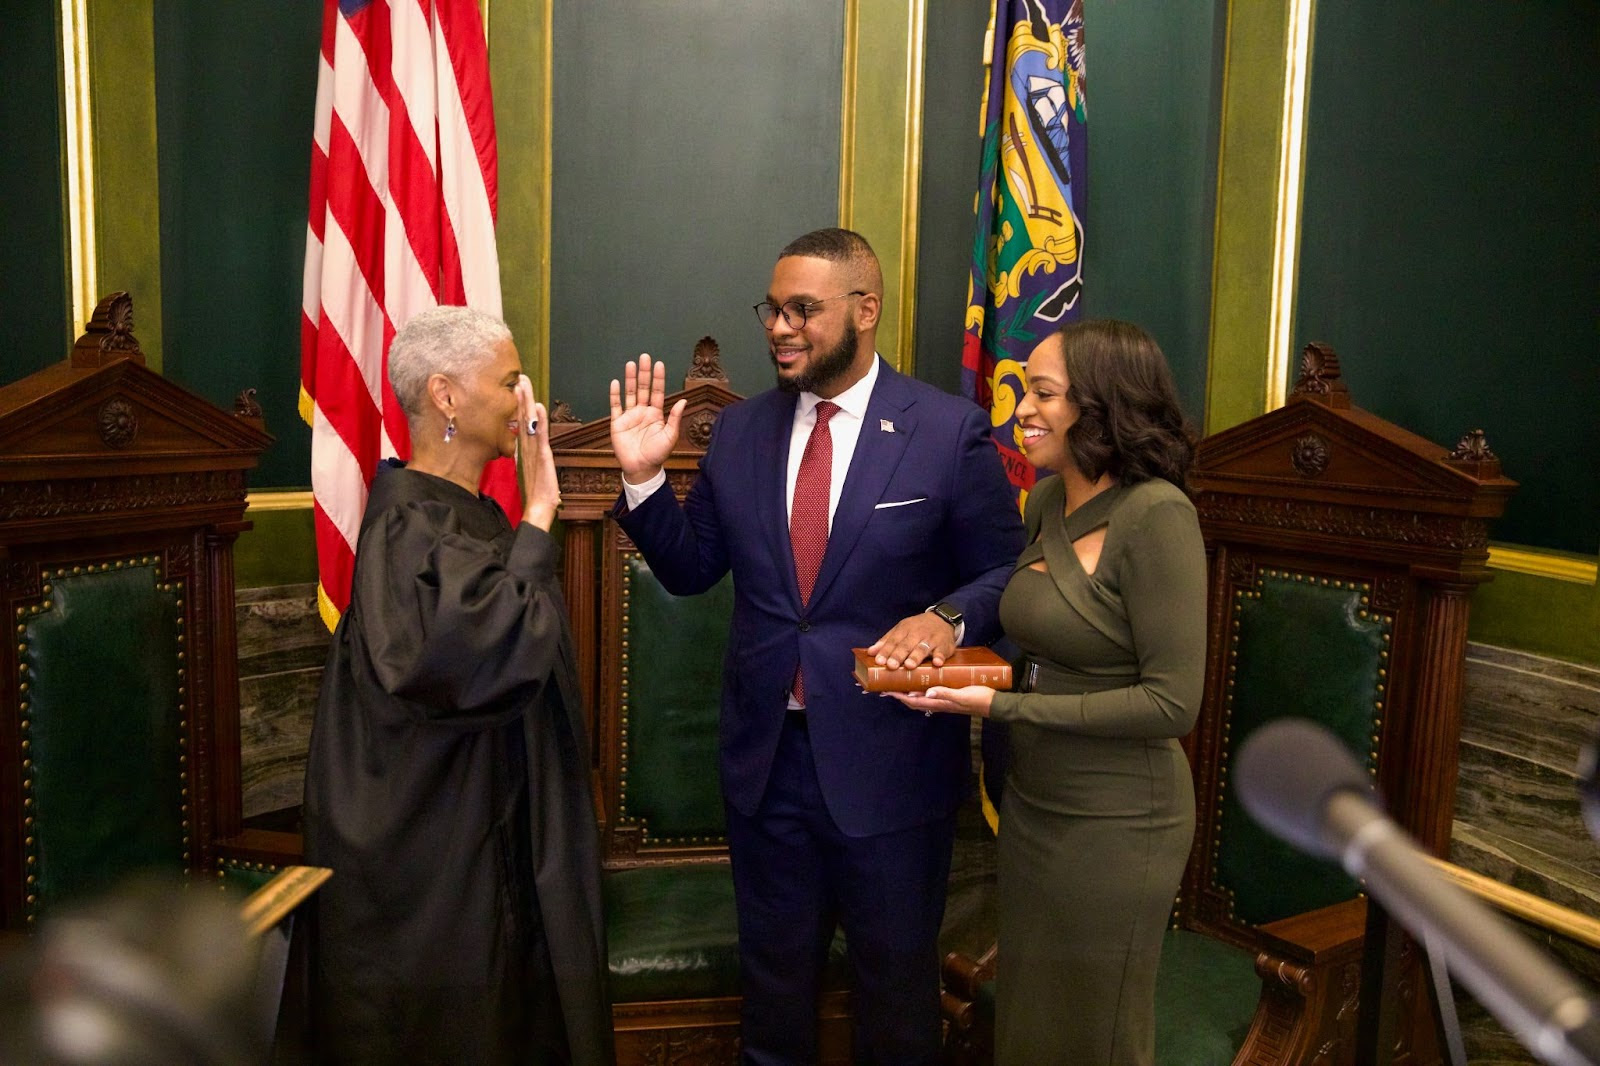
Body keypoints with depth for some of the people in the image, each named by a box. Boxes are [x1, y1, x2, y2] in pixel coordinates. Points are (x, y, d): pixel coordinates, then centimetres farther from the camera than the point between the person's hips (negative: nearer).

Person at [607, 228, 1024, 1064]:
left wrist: (948, 617, -24)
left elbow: (1004, 576, -5)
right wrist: (643, 476, -8)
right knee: (772, 969, 23)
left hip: (890, 759, -3)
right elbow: (692, 569, 5)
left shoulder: (950, 431, -10)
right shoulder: (739, 430, 2)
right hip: (765, 750, 4)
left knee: (897, 978, 18)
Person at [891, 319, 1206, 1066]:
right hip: (1031, 801, 7)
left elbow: (1172, 702, -22)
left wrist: (1002, 706, -21)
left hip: (1115, 822, -7)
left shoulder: (1156, 514, -21)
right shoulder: (1046, 500, 2)